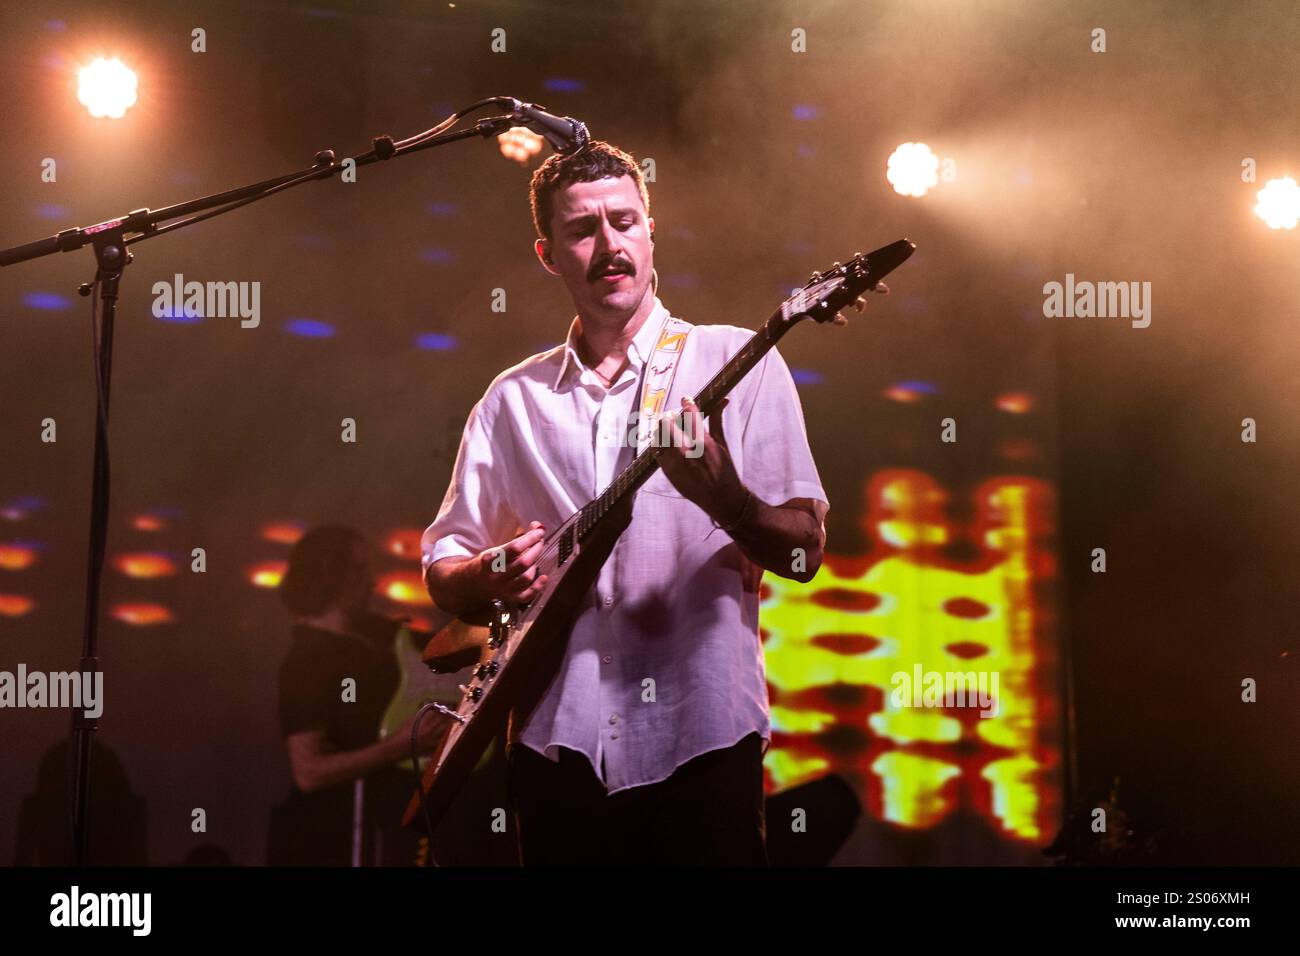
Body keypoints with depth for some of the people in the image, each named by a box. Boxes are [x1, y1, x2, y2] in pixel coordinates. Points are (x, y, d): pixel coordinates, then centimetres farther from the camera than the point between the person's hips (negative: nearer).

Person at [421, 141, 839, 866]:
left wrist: (723, 497, -23)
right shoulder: (513, 401, 11)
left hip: (698, 738, -2)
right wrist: (489, 575, -9)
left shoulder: (736, 363, 2)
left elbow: (805, 550, -3)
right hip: (558, 744, 3)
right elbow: (441, 571, 14)